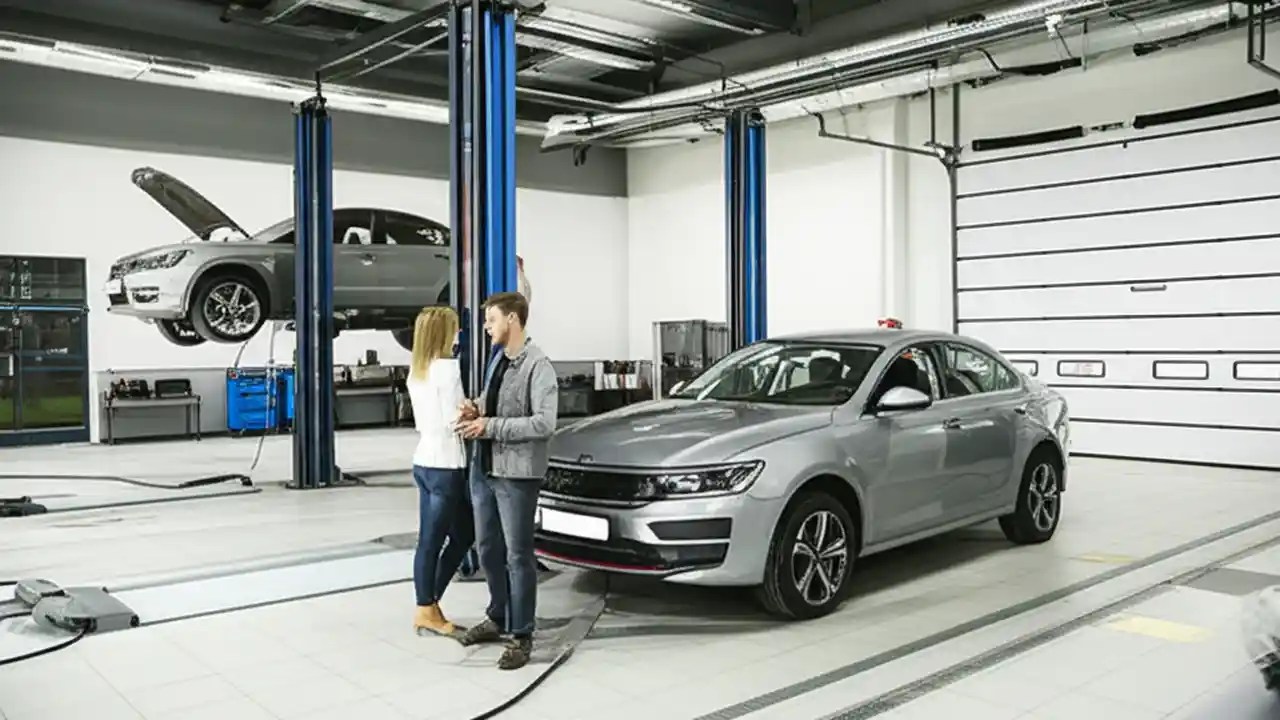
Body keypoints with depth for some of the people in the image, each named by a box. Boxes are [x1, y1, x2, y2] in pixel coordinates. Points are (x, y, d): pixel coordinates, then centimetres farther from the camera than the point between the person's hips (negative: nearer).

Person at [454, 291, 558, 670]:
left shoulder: (538, 366, -15)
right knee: (488, 550, 18)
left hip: (516, 474, -8)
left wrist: (489, 425, -21)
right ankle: (498, 618, 36)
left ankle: (521, 636, 13)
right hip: (483, 469, 8)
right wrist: (475, 410, 1)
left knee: (518, 556, 2)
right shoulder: (496, 360, 11)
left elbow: (544, 423, -23)